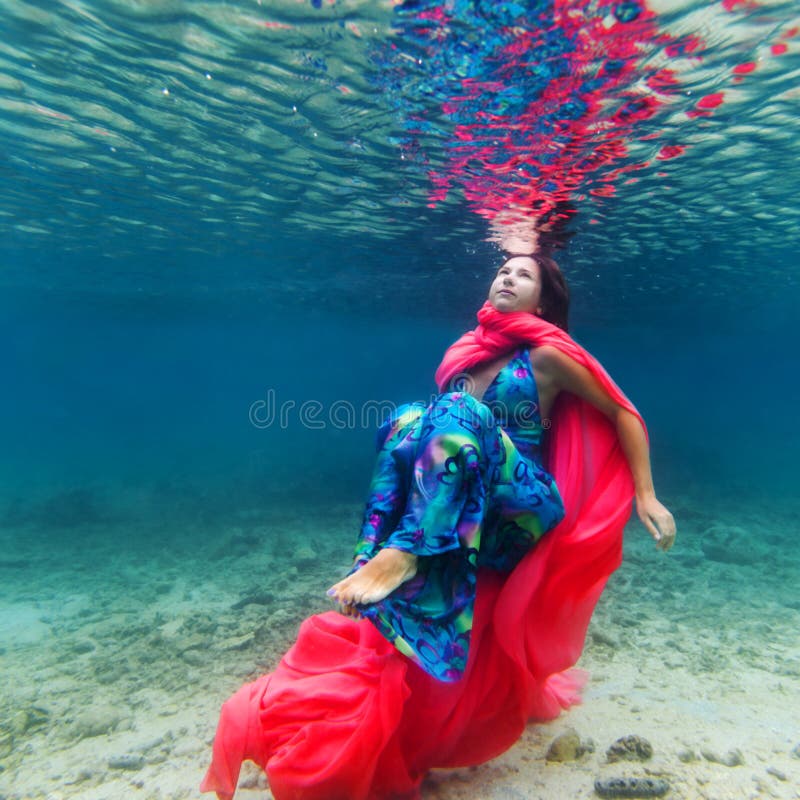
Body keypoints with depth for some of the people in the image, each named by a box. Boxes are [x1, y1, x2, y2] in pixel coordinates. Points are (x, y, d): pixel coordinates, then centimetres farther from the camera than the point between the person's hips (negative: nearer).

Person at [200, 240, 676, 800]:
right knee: (411, 417, -18)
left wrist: (646, 496, -3)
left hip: (526, 512, -5)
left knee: (458, 411, -28)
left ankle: (402, 555, -35)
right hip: (466, 510, 5)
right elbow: (439, 431, 20)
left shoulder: (547, 354, -2)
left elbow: (624, 415, 2)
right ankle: (375, 558, -26)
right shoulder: (467, 352, 13)